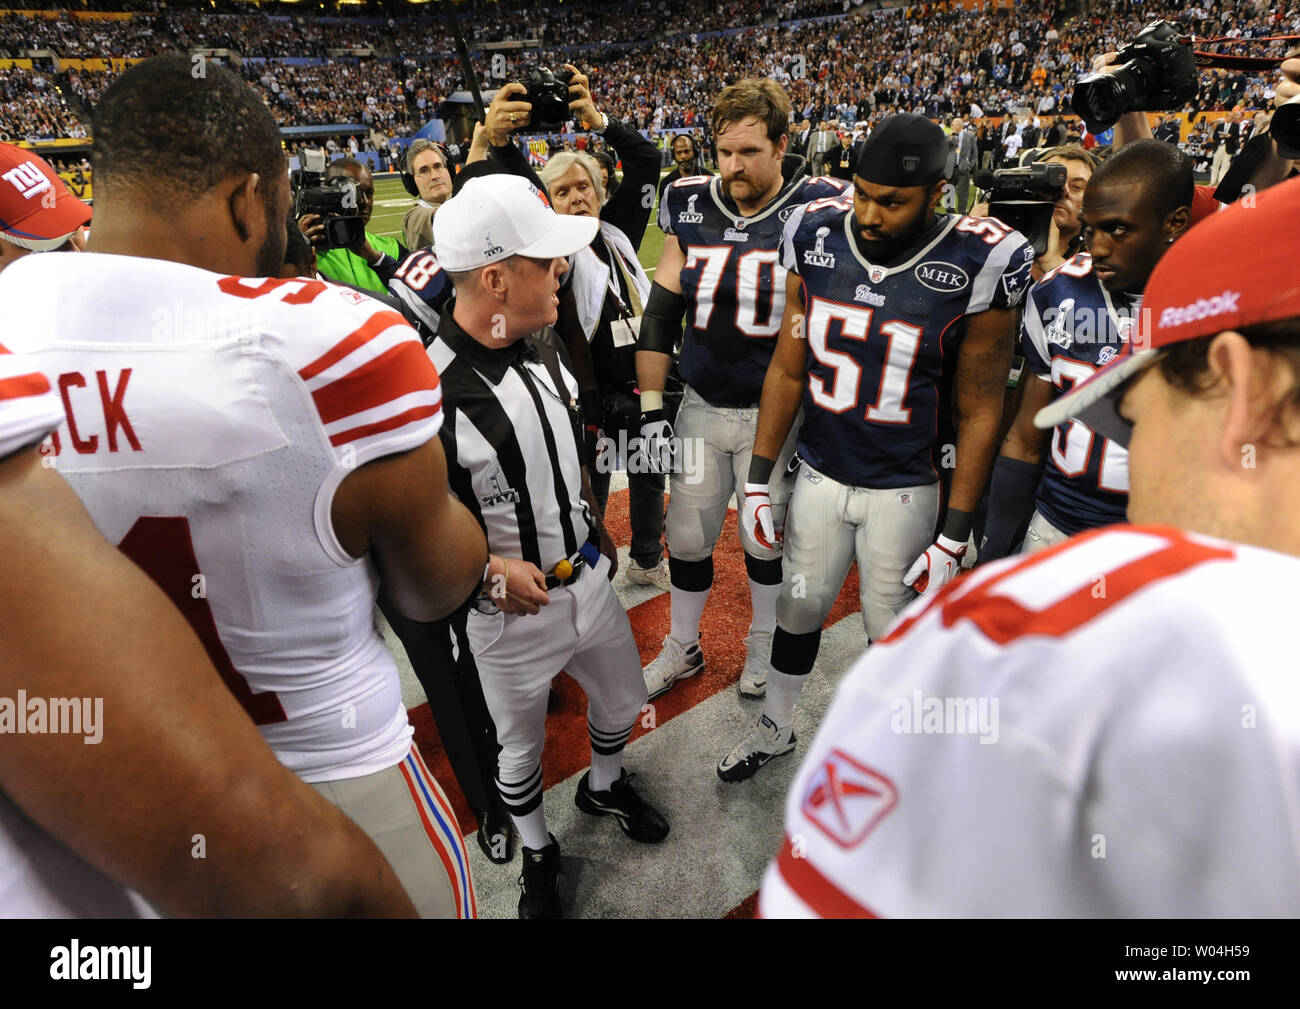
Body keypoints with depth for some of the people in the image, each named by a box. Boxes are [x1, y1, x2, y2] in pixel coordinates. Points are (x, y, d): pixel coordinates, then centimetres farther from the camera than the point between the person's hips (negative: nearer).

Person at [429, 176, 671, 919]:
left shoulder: (543, 348, -3)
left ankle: (604, 786, 58)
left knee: (623, 702, 25)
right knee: (522, 748, 19)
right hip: (512, 608, -6)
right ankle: (538, 853, 49)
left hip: (589, 580, 7)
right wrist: (489, 569, -29)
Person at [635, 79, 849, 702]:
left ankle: (765, 642, 40)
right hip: (701, 409, 3)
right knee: (687, 538, 12)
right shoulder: (690, 209, 0)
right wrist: (651, 411, 0)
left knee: (766, 539, 13)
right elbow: (660, 314, 3)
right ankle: (683, 648, 36)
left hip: (775, 413, -3)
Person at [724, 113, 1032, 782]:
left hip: (904, 489, -3)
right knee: (799, 608, 18)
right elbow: (788, 369, 0)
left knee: (891, 629, 13)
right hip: (819, 473, 3)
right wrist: (758, 480, 0)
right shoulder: (817, 238, -7)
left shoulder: (977, 264, -16)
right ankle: (775, 729, 44)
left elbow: (979, 411, -9)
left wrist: (954, 537, -9)